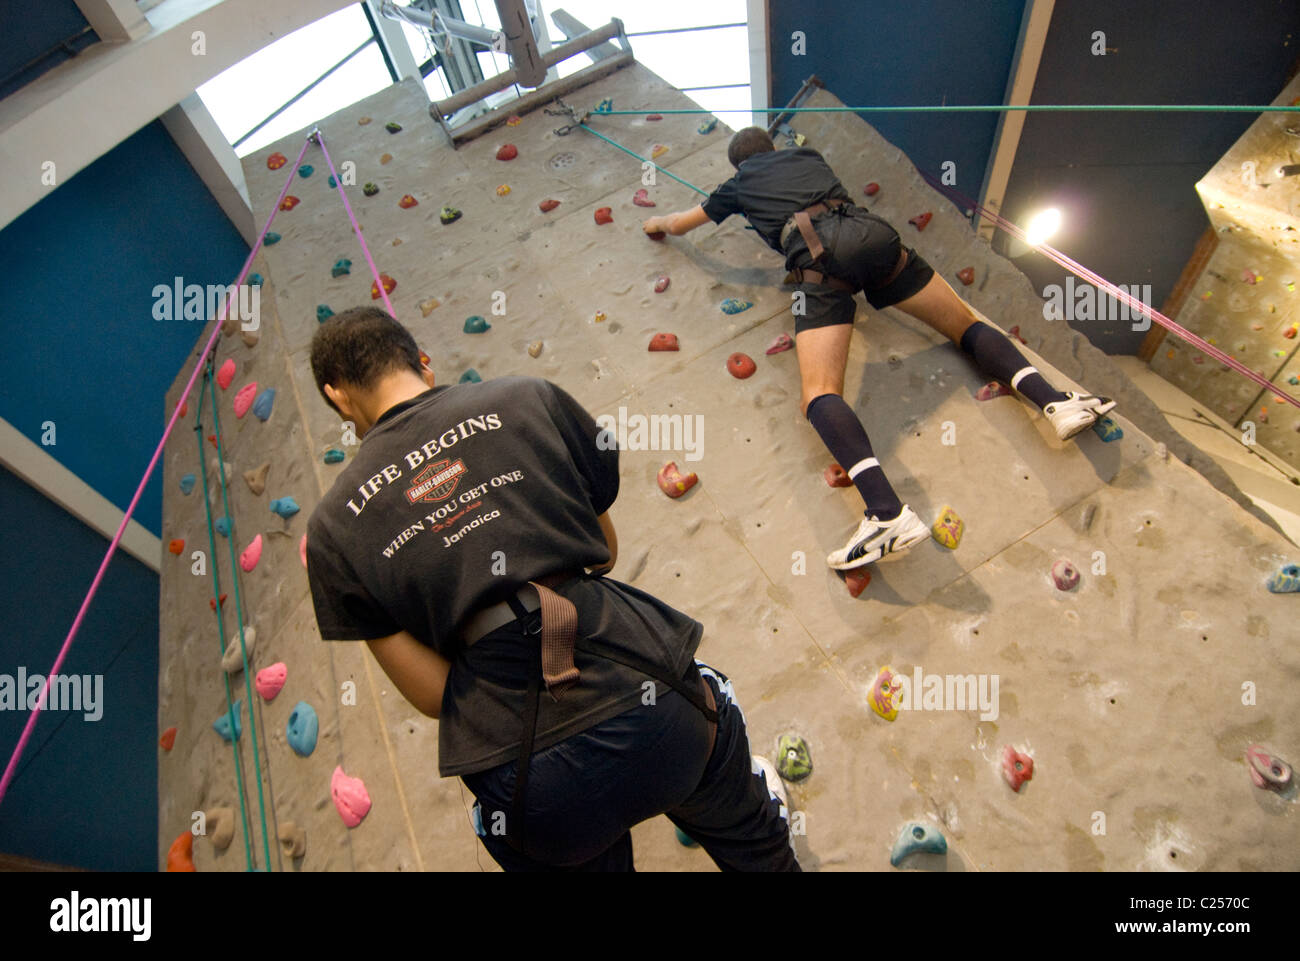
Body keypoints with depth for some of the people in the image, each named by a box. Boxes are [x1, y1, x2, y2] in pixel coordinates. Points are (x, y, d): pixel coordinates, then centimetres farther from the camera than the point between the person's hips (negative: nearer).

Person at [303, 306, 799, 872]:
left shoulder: (332, 527, 4)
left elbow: (435, 696, 1)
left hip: (525, 778, 1)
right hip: (654, 702, 0)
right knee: (754, 852, 34)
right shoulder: (529, 399, 3)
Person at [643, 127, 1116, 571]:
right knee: (966, 325, 16)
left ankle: (888, 511, -40)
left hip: (817, 257, -4)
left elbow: (678, 225, 41)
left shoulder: (739, 184, 29)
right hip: (870, 232, 4)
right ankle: (1054, 398, -6)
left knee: (819, 396, -17)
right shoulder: (806, 154, 37)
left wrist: (655, 222, 62)